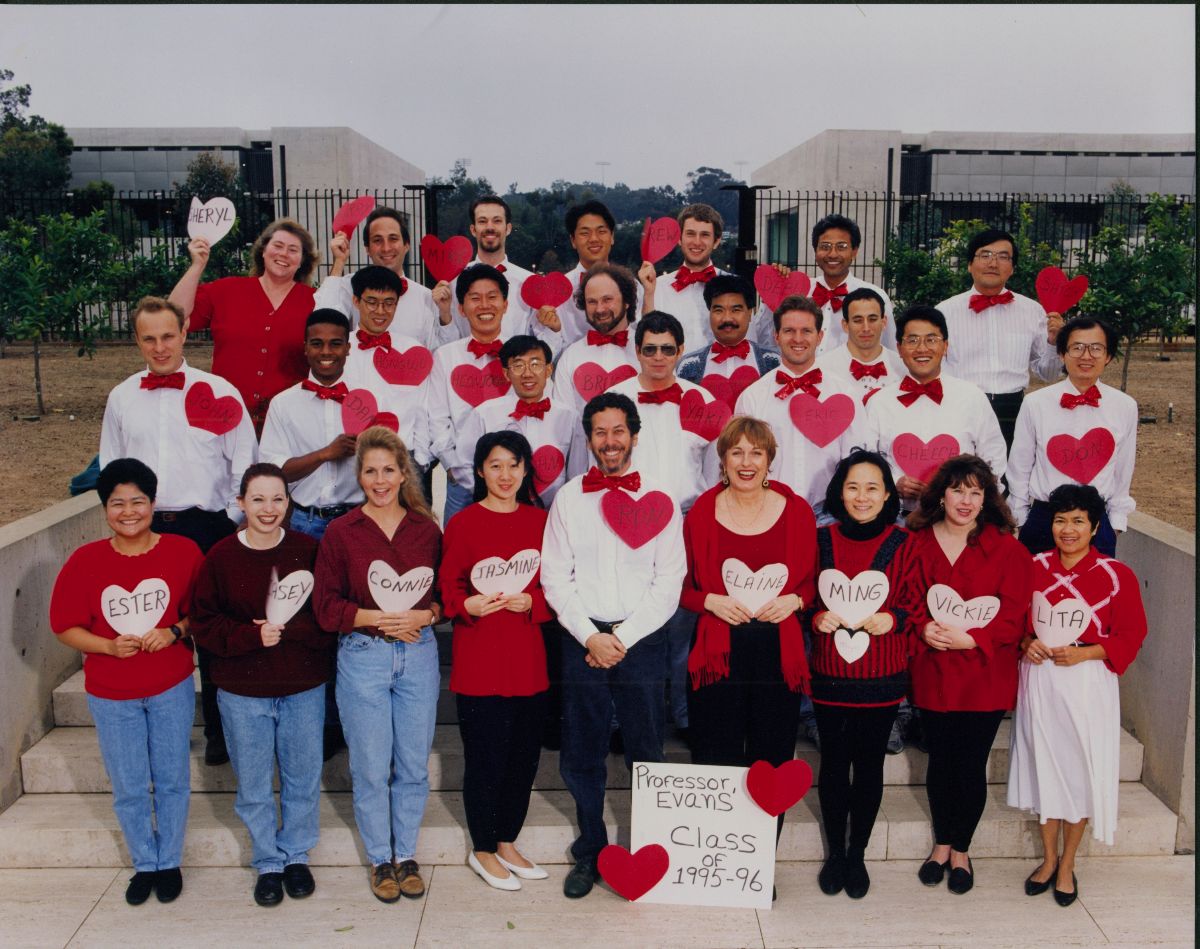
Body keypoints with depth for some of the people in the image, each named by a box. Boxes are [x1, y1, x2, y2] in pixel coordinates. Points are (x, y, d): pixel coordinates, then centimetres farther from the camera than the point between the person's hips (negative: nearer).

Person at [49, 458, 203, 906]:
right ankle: (144, 864, 36)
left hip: (172, 688, 0)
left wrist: (175, 631, -19)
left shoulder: (183, 552, -10)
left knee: (172, 781, 13)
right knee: (128, 789, 13)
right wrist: (109, 646, -20)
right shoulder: (84, 561, -10)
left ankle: (169, 862, 34)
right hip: (111, 695, 0)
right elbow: (65, 627, -4)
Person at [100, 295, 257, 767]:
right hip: (144, 529, 3)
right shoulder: (121, 398, 11)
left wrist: (231, 521, -3)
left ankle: (220, 731, 17)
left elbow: (245, 465, 1)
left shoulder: (219, 391, 0)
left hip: (206, 525, -3)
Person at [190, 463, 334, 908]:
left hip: (303, 687, 0)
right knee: (253, 784, 11)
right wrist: (252, 636, -18)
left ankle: (296, 855, 34)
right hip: (242, 691, 0)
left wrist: (287, 629, -22)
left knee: (303, 778, 13)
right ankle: (267, 863, 31)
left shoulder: (308, 551, -7)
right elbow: (203, 622, -5)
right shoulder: (221, 557, -6)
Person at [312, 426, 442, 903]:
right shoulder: (341, 533, -3)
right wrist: (378, 619, -15)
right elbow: (326, 607, -5)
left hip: (419, 654, 2)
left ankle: (406, 855, 28)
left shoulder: (426, 529, 3)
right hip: (362, 657, -2)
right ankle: (380, 859, 26)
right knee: (371, 768, 6)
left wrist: (424, 615, -13)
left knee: (414, 765, 10)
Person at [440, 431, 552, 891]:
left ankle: (506, 843, 31)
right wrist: (471, 605, -24)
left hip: (528, 658, 4)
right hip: (478, 660, -4)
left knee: (524, 754, 12)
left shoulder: (540, 520, 6)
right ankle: (482, 850, 24)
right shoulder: (462, 524, -5)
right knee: (485, 758, 3)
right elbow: (448, 590, -4)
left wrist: (530, 602, -10)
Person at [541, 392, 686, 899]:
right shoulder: (569, 498, 5)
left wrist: (623, 638, -8)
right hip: (582, 638, 1)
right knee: (582, 755, 7)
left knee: (646, 755, 4)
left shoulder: (660, 501, 3)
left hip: (641, 640, -1)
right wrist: (591, 636, -8)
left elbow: (669, 583, -1)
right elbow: (555, 578, 2)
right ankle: (590, 852, 23)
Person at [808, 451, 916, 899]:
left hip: (882, 676, 0)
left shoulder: (903, 544, 0)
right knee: (833, 762, 7)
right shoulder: (822, 540, 2)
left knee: (869, 764, 8)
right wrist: (818, 617, -11)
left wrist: (890, 619, -15)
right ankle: (835, 853, 24)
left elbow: (915, 603, 3)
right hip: (830, 672, 1)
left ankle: (857, 854, 25)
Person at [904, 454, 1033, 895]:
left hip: (985, 674, -1)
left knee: (971, 765, 6)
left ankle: (961, 850, 27)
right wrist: (924, 628, -16)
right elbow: (905, 599, 3)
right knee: (940, 760, 12)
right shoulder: (918, 542, 1)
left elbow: (1013, 615, -7)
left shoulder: (1006, 548, -3)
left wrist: (971, 638, -20)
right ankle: (941, 844, 32)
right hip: (933, 673, 1)